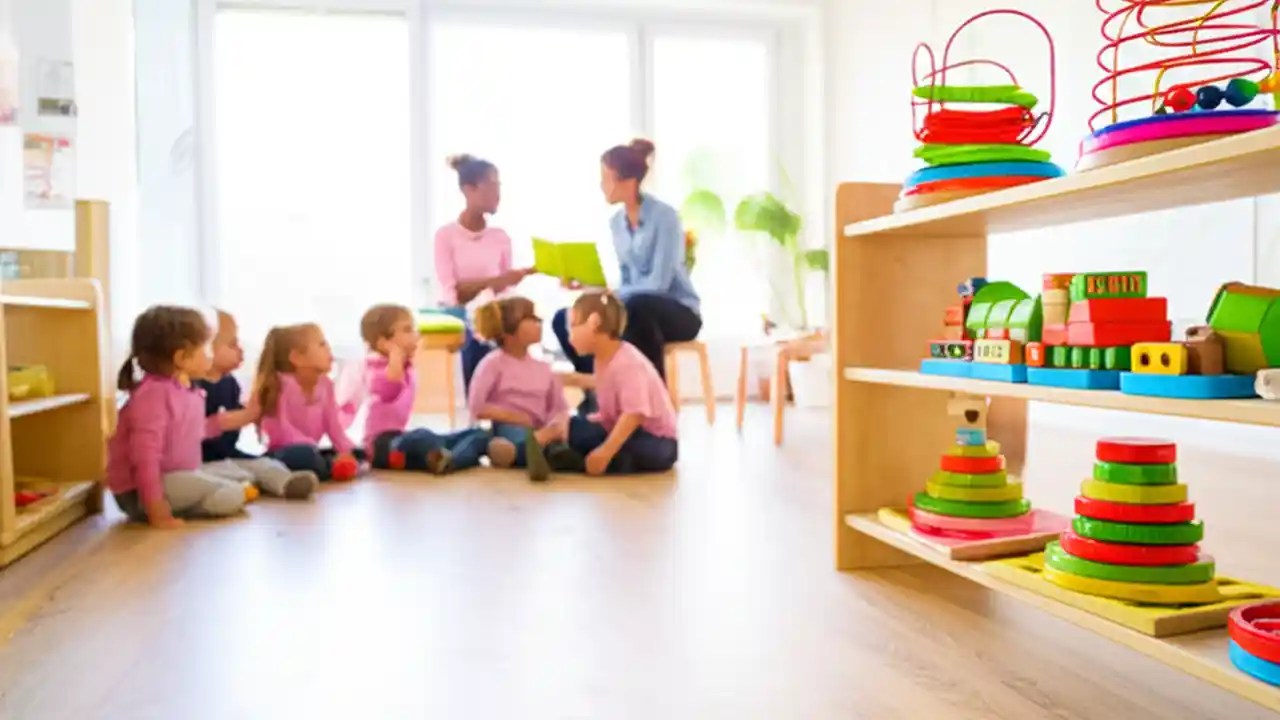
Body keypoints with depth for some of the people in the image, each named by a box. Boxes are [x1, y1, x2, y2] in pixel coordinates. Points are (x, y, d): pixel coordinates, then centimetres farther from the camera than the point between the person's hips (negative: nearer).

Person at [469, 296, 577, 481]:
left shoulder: (543, 368, 17)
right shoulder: (493, 363, 1)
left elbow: (560, 407, 11)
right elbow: (476, 406, -8)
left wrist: (558, 423, -12)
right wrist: (510, 416, -12)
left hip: (538, 431, 6)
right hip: (505, 428, -6)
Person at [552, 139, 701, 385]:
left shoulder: (664, 216, -15)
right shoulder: (616, 222, 6)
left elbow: (659, 283, -22)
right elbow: (627, 278, 10)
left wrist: (612, 295, -28)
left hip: (679, 312, -6)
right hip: (635, 306, 7)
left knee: (637, 307, -40)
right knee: (564, 319, -9)